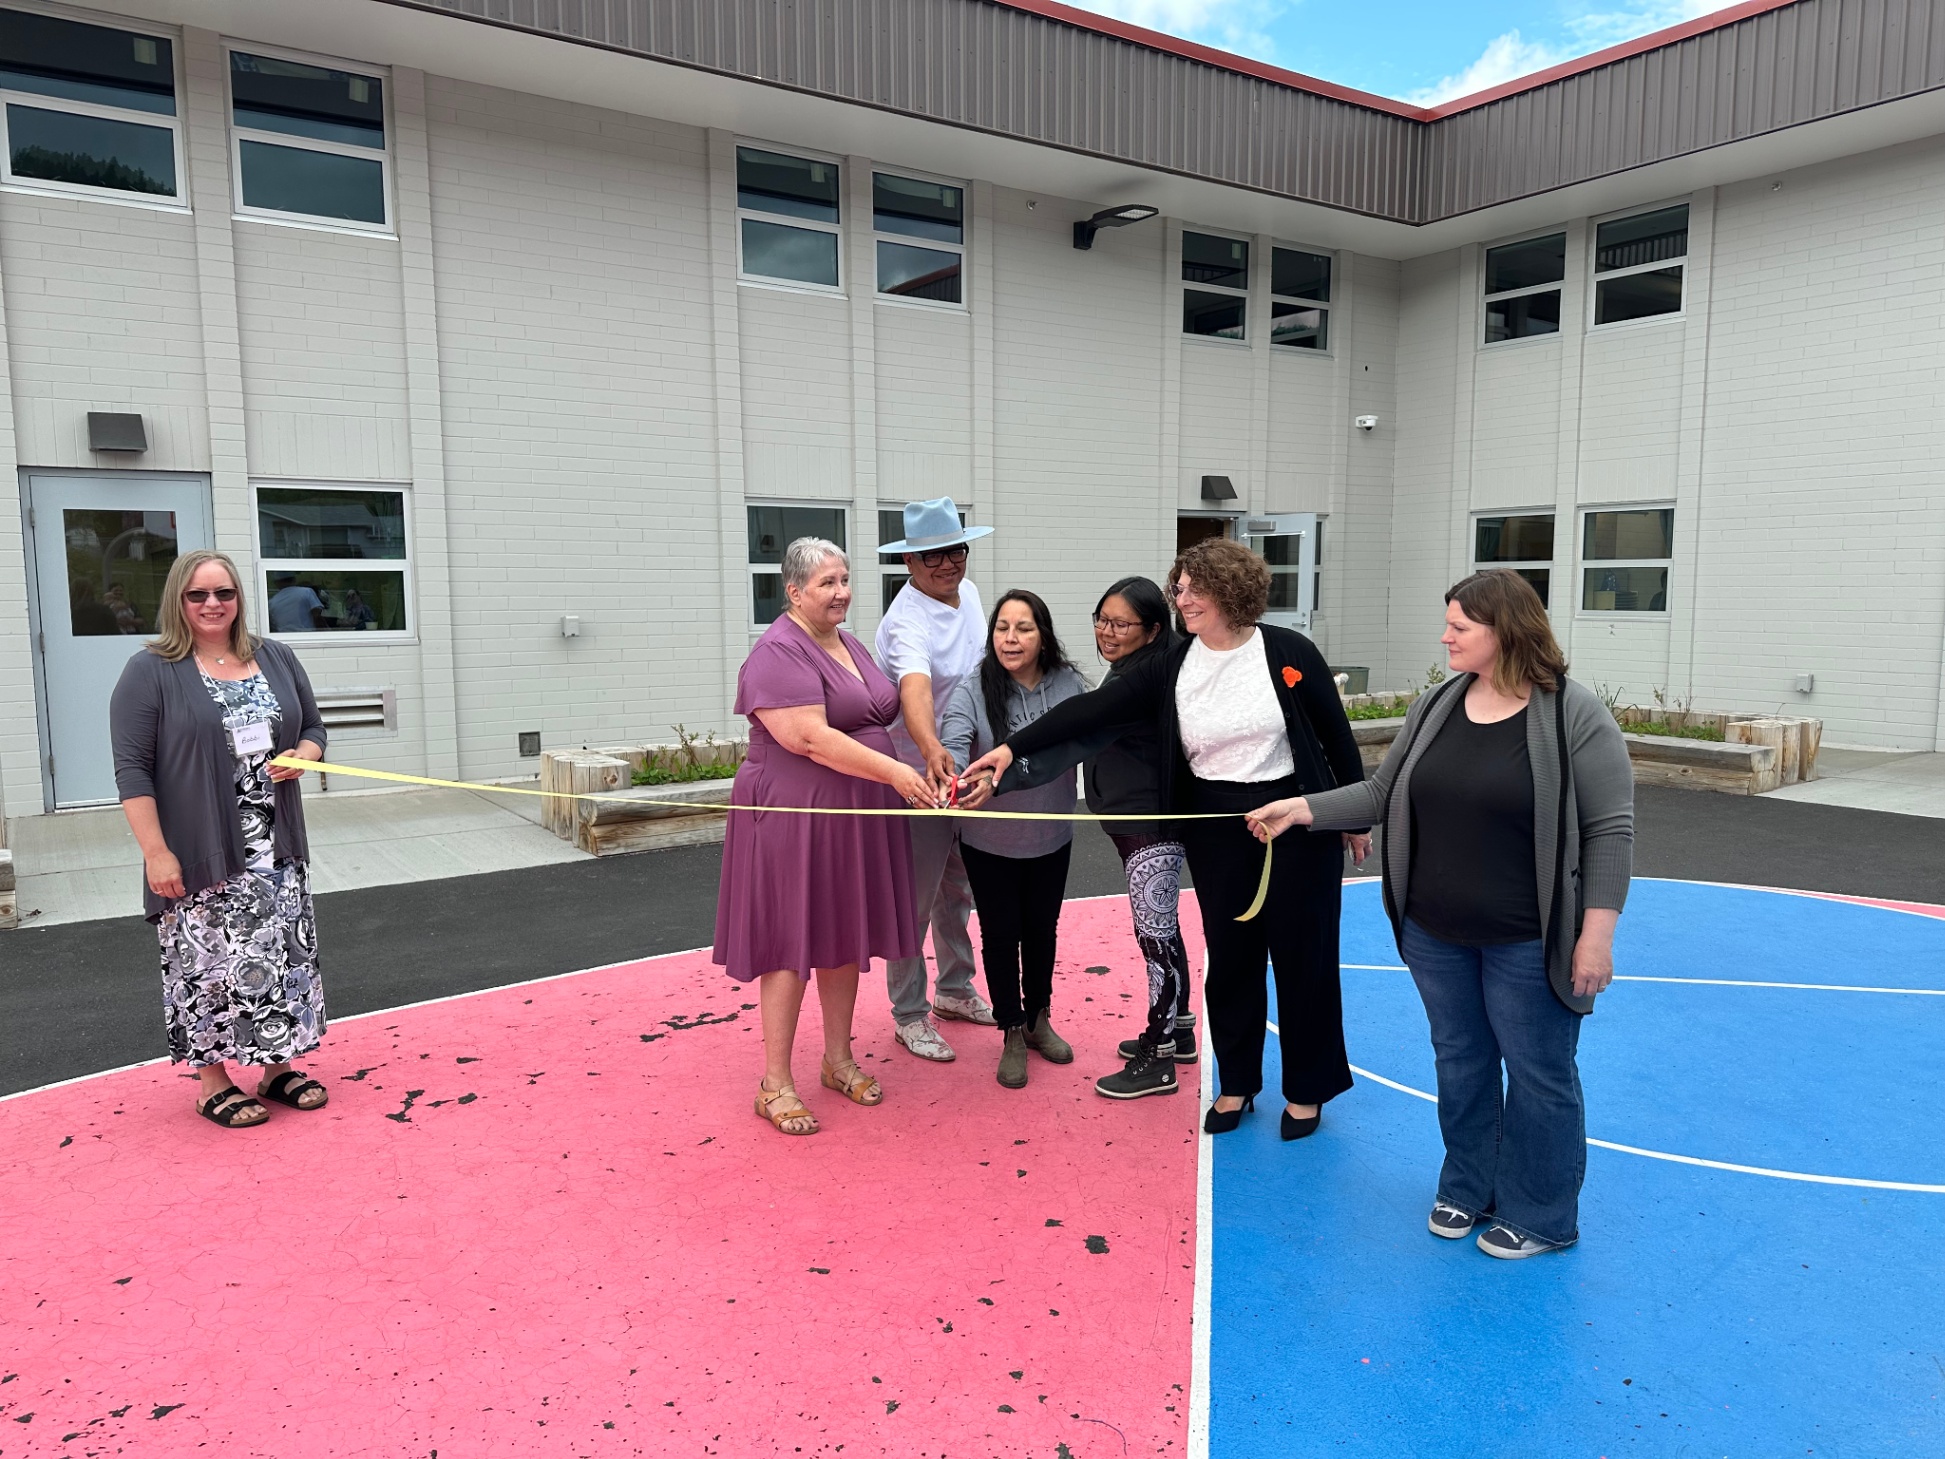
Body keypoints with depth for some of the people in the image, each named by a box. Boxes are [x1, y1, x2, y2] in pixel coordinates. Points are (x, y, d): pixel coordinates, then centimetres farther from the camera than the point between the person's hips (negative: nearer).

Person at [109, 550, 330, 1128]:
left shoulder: (276, 658, 9)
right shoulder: (151, 672, -6)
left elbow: (313, 728, 17)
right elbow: (132, 768, -10)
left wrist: (300, 757, -7)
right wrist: (156, 852, -16)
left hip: (276, 852, 5)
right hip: (201, 860, -5)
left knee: (286, 956, 9)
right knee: (210, 965, 2)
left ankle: (279, 1068, 24)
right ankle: (214, 1085, 17)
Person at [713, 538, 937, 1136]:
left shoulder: (850, 645, 14)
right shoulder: (780, 652, -14)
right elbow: (810, 738, -23)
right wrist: (893, 772, -25)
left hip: (857, 818, 8)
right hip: (795, 813, -8)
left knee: (846, 937, 14)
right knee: (791, 944, -1)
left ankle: (839, 1060, 29)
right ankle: (775, 1084, 10)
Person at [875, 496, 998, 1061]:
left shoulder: (967, 592, 3)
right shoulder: (907, 622, -25)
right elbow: (915, 685, -45)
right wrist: (932, 748, -63)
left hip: (968, 766, 9)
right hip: (922, 776, -8)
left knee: (959, 887, 21)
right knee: (916, 900, 2)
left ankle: (954, 989, 39)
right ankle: (909, 1015, 16)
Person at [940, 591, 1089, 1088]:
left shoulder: (1069, 684, -9)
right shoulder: (973, 691, -17)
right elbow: (952, 745, -30)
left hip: (1051, 839, 2)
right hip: (989, 842, -2)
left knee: (1041, 930, 18)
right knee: (1001, 934, 9)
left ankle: (1039, 1020, 40)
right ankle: (1012, 1034, 27)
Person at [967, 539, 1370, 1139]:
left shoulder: (1289, 653, -7)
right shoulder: (1170, 668, -2)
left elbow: (1336, 736, 0)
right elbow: (1093, 708, -7)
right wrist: (1013, 748, -14)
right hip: (1217, 832, 2)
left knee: (1302, 955, 8)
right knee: (1229, 956, 11)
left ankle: (1306, 1089, 26)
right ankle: (1237, 1083, 29)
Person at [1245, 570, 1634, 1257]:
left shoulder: (1575, 716, -13)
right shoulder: (1435, 707, 3)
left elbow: (1609, 830, -13)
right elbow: (1382, 793, 8)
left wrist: (1597, 933, -15)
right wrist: (1301, 808, -1)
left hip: (1530, 943, -5)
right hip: (1437, 934, 5)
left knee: (1538, 1072, 9)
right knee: (1460, 1061, 18)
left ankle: (1540, 1215, 29)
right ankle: (1468, 1189, 38)